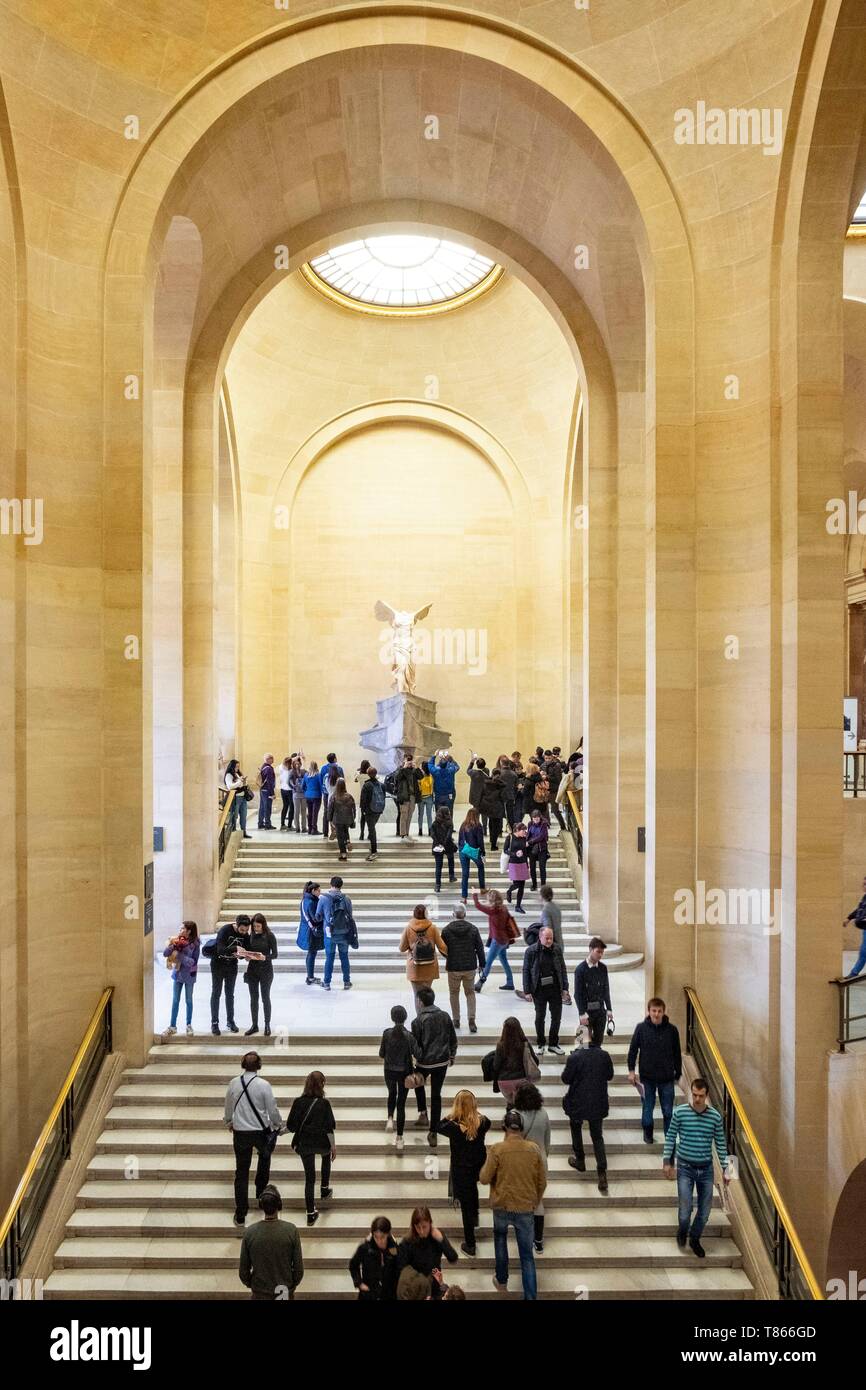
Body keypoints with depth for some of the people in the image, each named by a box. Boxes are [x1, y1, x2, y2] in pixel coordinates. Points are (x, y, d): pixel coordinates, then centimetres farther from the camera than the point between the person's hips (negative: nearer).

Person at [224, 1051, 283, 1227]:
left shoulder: (233, 1083, -6)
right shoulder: (263, 1085, -15)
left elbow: (228, 1108, 9)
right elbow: (272, 1110, -7)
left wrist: (229, 1122, 29)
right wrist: (278, 1124, 13)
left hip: (240, 1133, 2)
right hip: (260, 1131, -2)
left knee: (241, 1172, 10)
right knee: (265, 1155, 31)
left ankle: (240, 1215, 11)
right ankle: (261, 1191, 39)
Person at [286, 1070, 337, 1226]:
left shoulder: (298, 1102, -9)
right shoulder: (324, 1103, -14)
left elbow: (290, 1126, -6)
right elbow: (329, 1127, -11)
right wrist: (333, 1146, -2)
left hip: (304, 1143, 1)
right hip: (322, 1142, -1)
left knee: (309, 1177, 9)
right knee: (326, 1157, 34)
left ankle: (311, 1214, 7)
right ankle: (324, 1190, 41)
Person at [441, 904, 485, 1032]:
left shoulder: (447, 930, -9)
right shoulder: (473, 929, -5)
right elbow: (480, 948, -1)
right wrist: (481, 964, 11)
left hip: (453, 968, -1)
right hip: (470, 967, 1)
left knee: (454, 993, 15)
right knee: (470, 993, 13)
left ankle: (456, 1020, 20)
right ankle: (471, 1019, -1)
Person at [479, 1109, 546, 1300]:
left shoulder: (496, 1149, -14)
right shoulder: (534, 1149, -6)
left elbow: (484, 1178, -9)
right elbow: (542, 1182, 3)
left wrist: (487, 1164, 10)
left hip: (502, 1206, -1)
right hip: (526, 1208, 1)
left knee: (500, 1239, 27)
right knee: (527, 1255, 7)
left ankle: (501, 1282, 37)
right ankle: (531, 1296, 4)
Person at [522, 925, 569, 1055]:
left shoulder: (557, 949, 0)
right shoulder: (531, 951, -9)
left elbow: (562, 969, 6)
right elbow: (526, 971, -5)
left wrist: (565, 988, 3)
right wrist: (527, 992, -8)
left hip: (555, 989, 3)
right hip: (539, 990, -2)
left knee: (557, 1017, 7)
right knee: (540, 1017, 8)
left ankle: (553, 1044, 23)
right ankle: (541, 1044, 24)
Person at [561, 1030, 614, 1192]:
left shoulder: (575, 1057, -20)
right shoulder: (605, 1056, -10)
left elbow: (565, 1079, -10)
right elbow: (609, 1076, 5)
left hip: (578, 1103, -2)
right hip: (598, 1104, 3)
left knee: (576, 1129, 26)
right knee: (597, 1136, 12)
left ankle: (580, 1161, 36)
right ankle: (602, 1174, 1)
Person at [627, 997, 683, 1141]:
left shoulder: (672, 1029, -8)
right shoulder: (641, 1028, -9)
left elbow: (677, 1054, 2)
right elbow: (633, 1049, 0)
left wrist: (678, 1074, 7)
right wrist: (631, 1070, -2)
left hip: (667, 1078, 0)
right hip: (647, 1077, 0)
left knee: (668, 1111, 6)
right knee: (648, 1107, 15)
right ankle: (647, 1133, 36)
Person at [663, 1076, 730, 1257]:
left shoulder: (715, 1117, -6)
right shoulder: (680, 1113, -10)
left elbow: (721, 1144, 3)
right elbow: (670, 1137, 0)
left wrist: (725, 1169, 3)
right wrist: (667, 1161, 0)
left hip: (706, 1169, 2)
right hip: (685, 1168, -2)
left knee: (704, 1211, 9)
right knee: (685, 1210, -5)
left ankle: (695, 1239, 36)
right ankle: (682, 1232, 28)